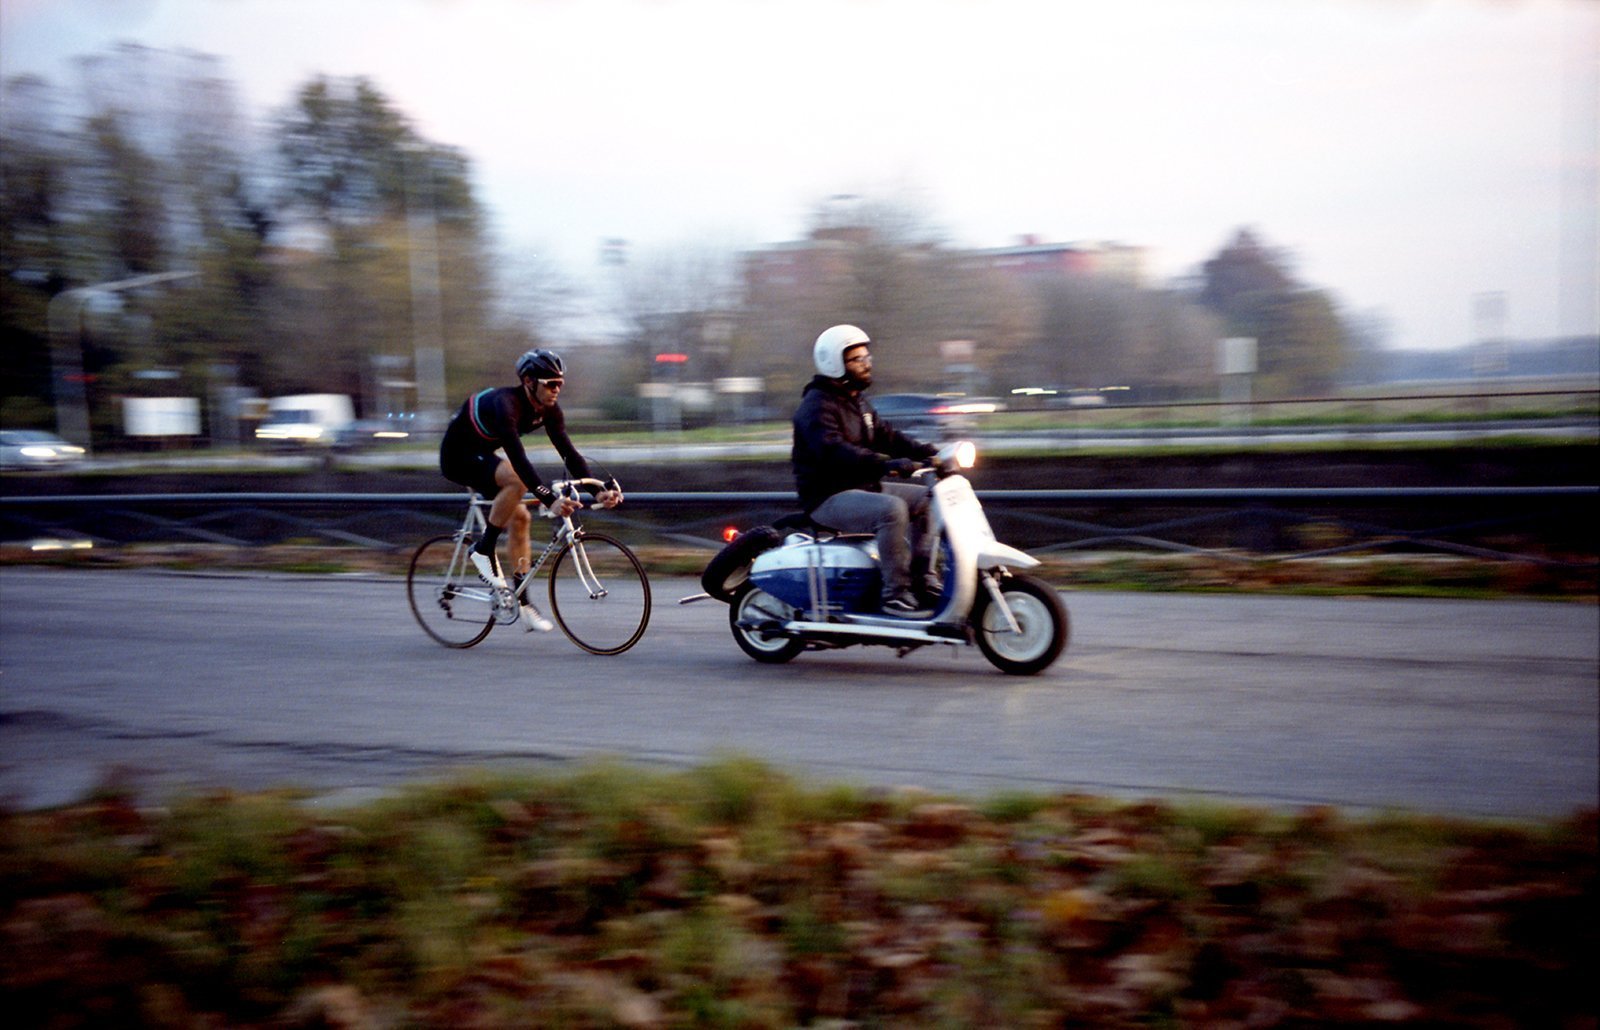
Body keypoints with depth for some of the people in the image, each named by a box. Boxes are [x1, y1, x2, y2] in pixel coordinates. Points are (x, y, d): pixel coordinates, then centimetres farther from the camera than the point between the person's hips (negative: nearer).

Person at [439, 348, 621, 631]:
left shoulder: (548, 410, -10)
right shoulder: (505, 404, -33)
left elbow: (569, 453, -12)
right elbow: (518, 459, -43)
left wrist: (598, 492, -23)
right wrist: (550, 499, -51)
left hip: (481, 455, 8)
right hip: (457, 456, -8)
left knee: (519, 518, -1)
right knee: (517, 480, -32)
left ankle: (522, 600, 5)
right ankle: (484, 550, -17)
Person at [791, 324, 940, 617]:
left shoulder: (857, 401, 18)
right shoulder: (817, 406, -15)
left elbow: (884, 435, 14)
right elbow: (833, 450, -31)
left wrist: (924, 450, -3)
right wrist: (884, 464, -42)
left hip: (862, 486, 10)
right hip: (828, 497, -10)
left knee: (925, 499, 6)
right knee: (892, 509, -31)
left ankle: (922, 575, 7)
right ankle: (895, 594, -27)